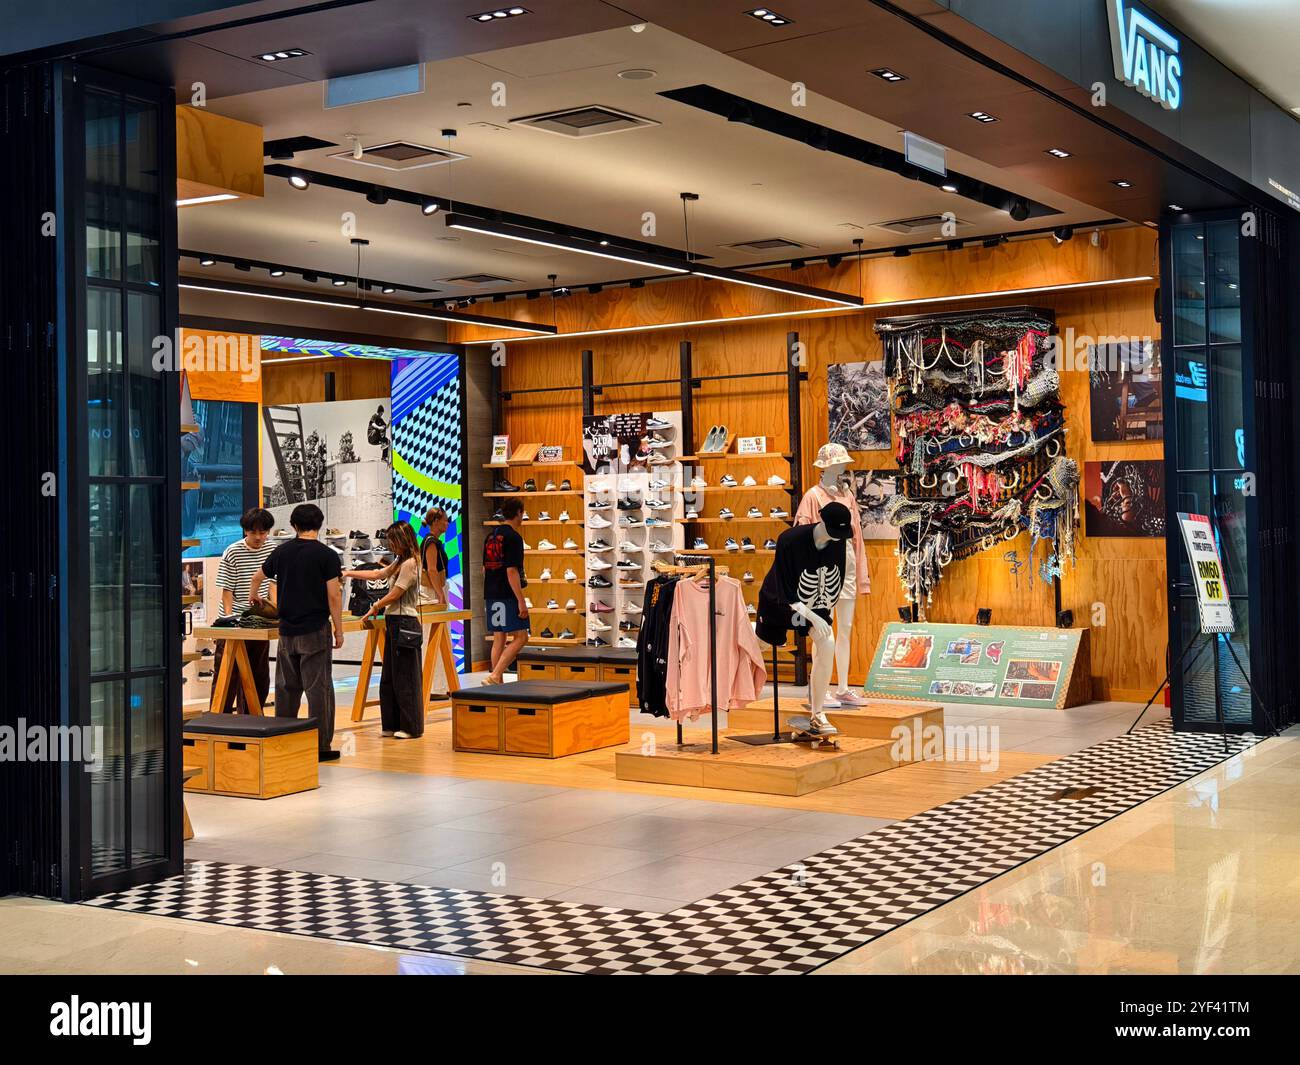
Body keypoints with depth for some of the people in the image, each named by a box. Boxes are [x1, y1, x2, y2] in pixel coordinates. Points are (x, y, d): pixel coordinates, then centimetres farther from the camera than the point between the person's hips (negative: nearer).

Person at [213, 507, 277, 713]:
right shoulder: (232, 553, -10)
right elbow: (227, 589, -9)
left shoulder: (271, 549, 5)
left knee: (259, 675, 11)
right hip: (234, 626, -5)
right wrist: (229, 615, -17)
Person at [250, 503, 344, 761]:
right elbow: (334, 596, -11)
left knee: (286, 687, 14)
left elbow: (258, 577, 23)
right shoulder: (327, 556, -9)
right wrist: (339, 630, -3)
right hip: (315, 631, -5)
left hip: (287, 630, 5)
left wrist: (253, 595, 45)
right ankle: (320, 746, -1)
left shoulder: (282, 551, 7)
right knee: (318, 688, -2)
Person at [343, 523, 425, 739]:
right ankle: (392, 724, 16)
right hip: (394, 623, 10)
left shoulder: (410, 563, -14)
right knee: (389, 678, 11)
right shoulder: (399, 563, 16)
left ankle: (410, 727, 1)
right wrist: (349, 573, 21)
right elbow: (377, 574, 25)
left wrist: (375, 607, 2)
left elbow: (394, 594, -13)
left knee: (405, 678, -4)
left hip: (405, 624, -10)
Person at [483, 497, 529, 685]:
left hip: (491, 595, 8)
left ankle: (498, 682, 11)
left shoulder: (490, 536, 13)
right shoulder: (513, 537, -12)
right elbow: (512, 571, -18)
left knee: (498, 639, 11)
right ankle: (495, 675, -15)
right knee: (520, 637, -5)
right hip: (508, 596, -8)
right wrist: (521, 601, -17)